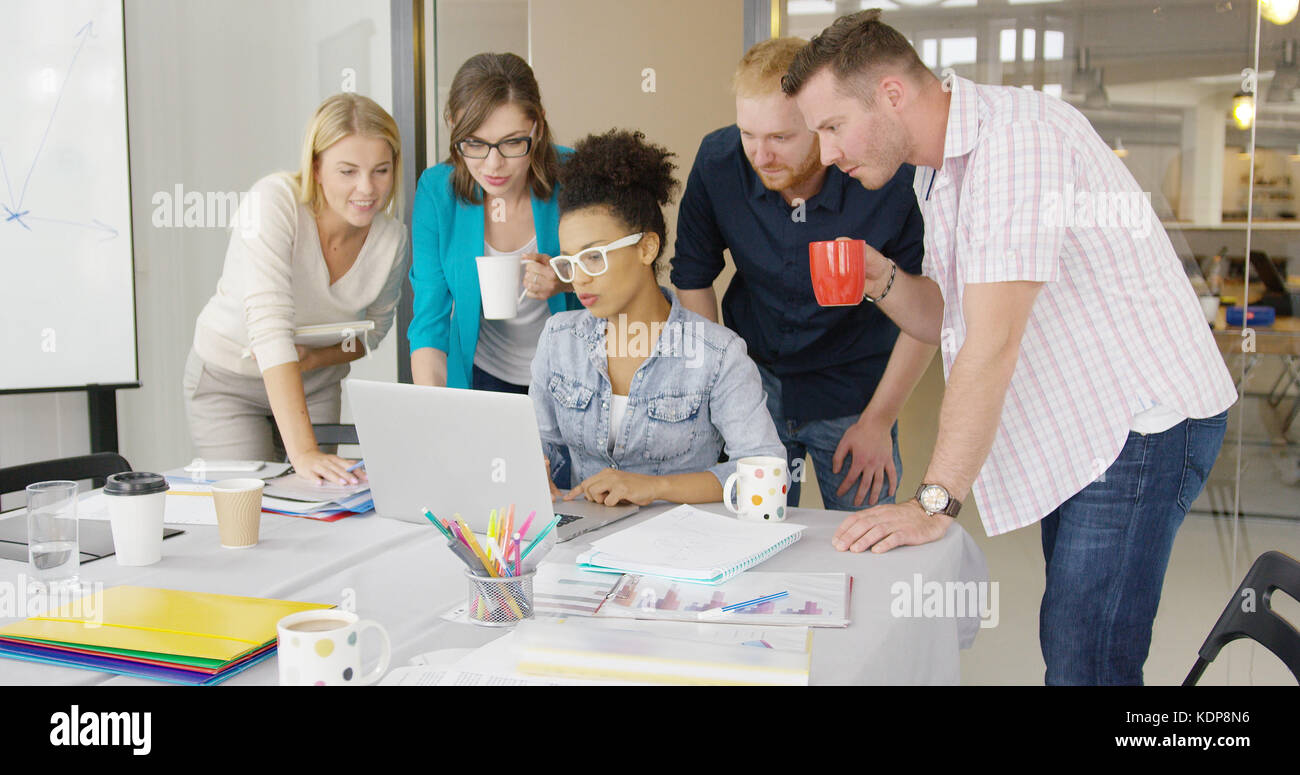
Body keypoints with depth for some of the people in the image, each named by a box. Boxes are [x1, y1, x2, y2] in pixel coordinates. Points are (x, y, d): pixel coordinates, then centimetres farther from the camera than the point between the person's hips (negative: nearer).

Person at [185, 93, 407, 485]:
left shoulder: (392, 238, -16)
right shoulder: (272, 201, -31)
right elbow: (269, 324, -41)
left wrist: (315, 357, -20)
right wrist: (302, 451, -49)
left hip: (316, 383, 4)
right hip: (227, 379, -4)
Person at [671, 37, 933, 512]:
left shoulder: (890, 178, -23)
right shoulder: (717, 161, -15)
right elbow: (693, 276, -1)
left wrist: (879, 420, -7)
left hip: (854, 390, -1)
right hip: (752, 379, 2)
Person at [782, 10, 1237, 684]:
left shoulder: (1016, 135, -21)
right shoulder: (936, 171, 9)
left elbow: (994, 341, -27)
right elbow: (946, 322, 16)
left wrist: (934, 502, -25)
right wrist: (884, 282, -6)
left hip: (1144, 420, -9)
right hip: (1078, 427, 9)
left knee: (1085, 662, -10)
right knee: (1067, 641, 12)